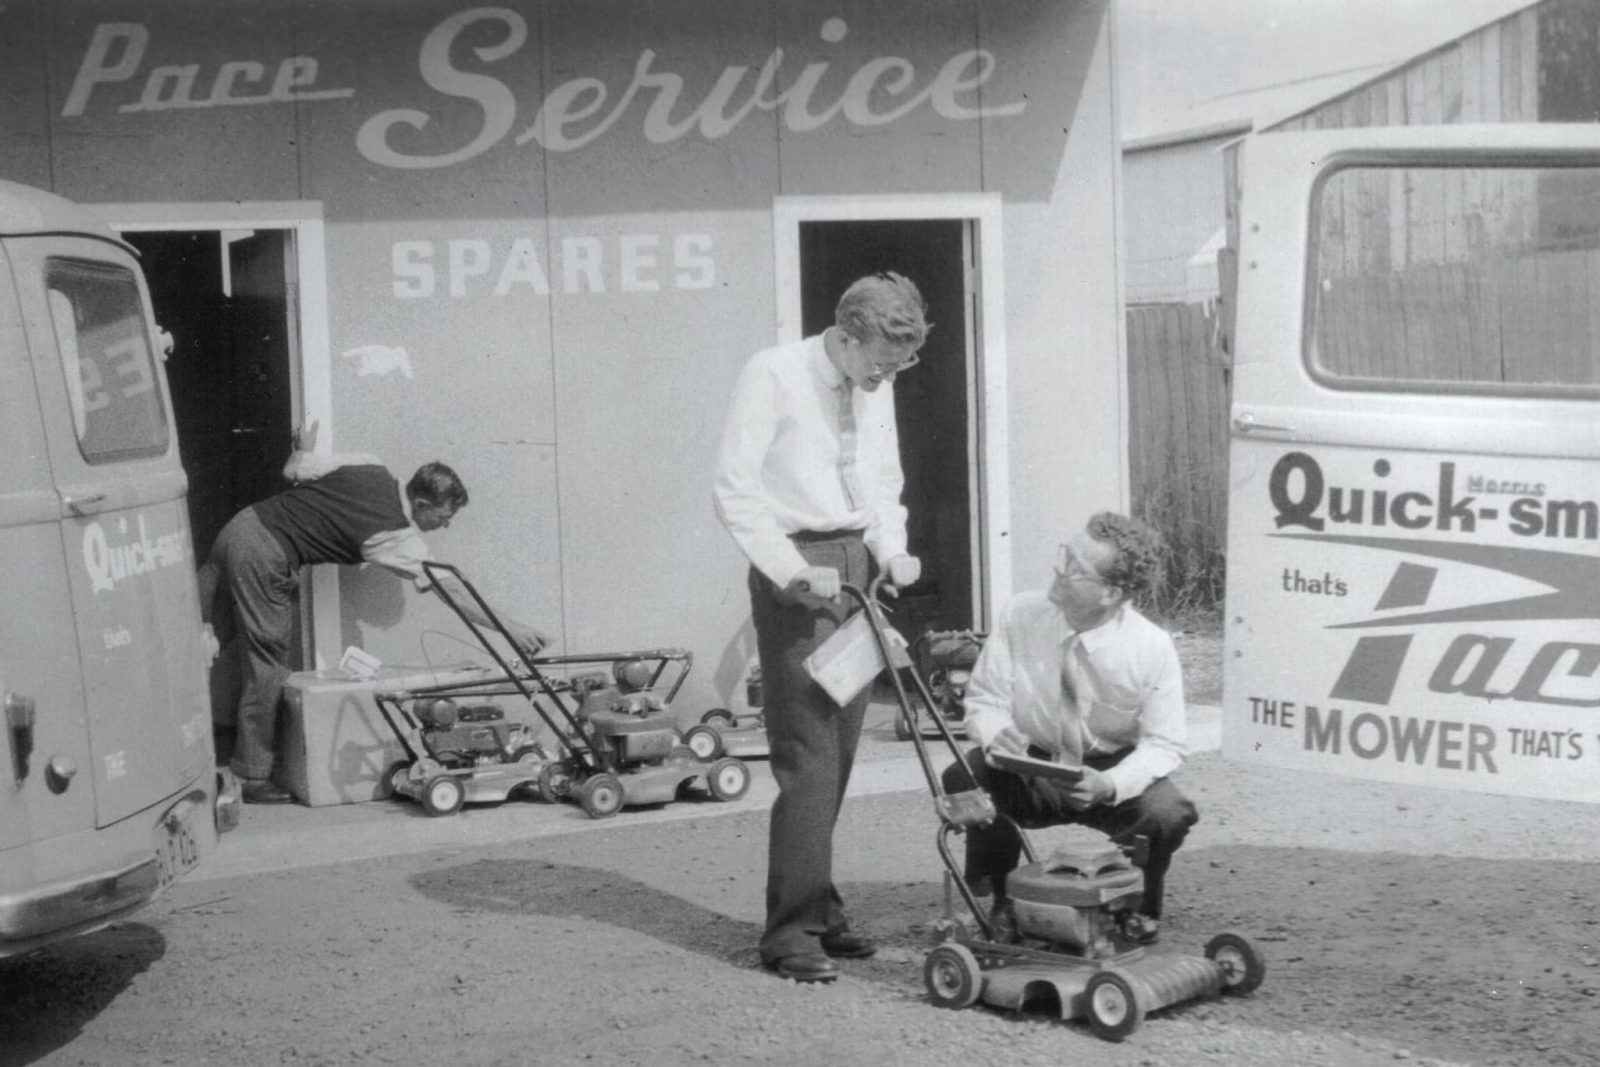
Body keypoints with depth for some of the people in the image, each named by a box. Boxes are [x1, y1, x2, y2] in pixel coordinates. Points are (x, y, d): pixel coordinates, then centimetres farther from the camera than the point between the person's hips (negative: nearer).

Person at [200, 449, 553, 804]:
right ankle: (252, 777, 5)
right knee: (267, 667, 0)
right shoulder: (396, 536, -13)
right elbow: (451, 591, -13)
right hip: (263, 558, -8)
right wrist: (511, 627, -12)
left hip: (242, 526, 8)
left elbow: (295, 465, 9)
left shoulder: (370, 468, 5)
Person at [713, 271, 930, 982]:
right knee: (808, 755, -10)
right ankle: (792, 932, -5)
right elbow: (735, 491, -14)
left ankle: (819, 910, 19)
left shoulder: (876, 387, 12)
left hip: (856, 569, 7)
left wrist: (892, 550, 3)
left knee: (839, 752, 9)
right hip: (796, 569, -7)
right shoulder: (773, 375, -10)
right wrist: (793, 570, -21)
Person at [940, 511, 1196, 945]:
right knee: (965, 776, -30)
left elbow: (1165, 744, -14)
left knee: (1168, 813, -32)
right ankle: (999, 900, -4)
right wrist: (994, 734, -33)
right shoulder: (1020, 615, -14)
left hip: (1110, 772, -1)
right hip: (1028, 771, 1)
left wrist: (1109, 785, -34)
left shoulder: (1152, 648, -19)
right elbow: (984, 700, -8)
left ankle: (1138, 908, 3)